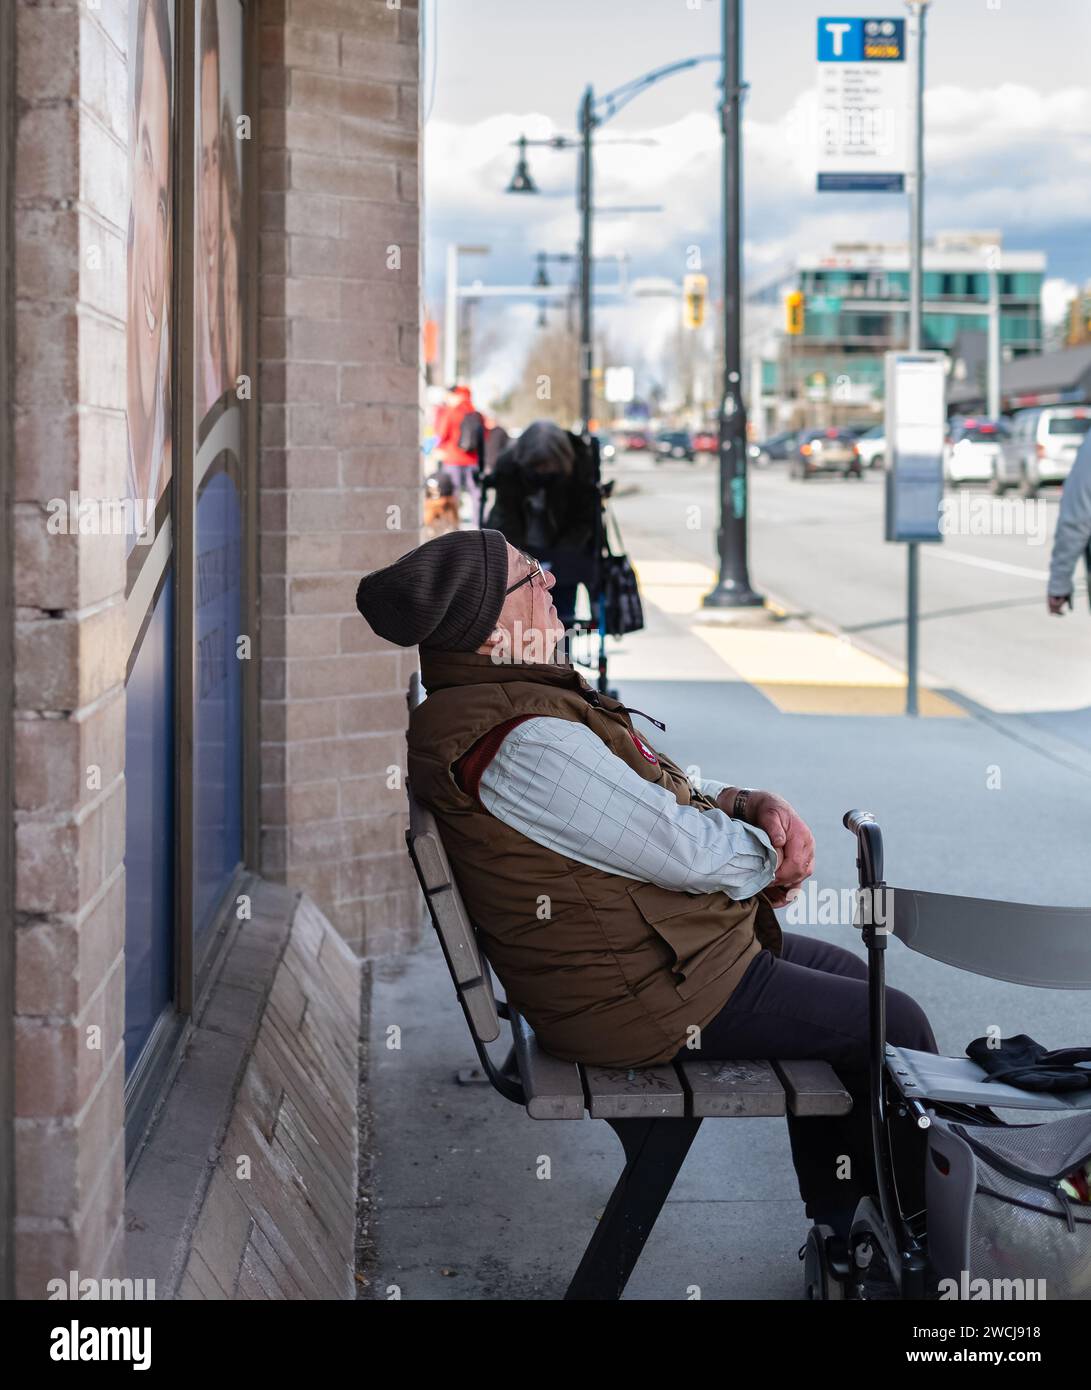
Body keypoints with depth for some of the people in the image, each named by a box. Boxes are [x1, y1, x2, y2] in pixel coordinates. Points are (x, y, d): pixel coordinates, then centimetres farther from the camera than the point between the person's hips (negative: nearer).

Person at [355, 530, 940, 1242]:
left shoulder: (505, 699, 5)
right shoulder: (520, 741, -30)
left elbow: (663, 787, 12)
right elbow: (686, 850, -26)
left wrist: (754, 804, -5)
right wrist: (770, 857, -5)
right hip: (655, 998, -11)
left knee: (849, 976, 25)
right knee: (894, 1024, 1)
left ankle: (841, 1228, 32)